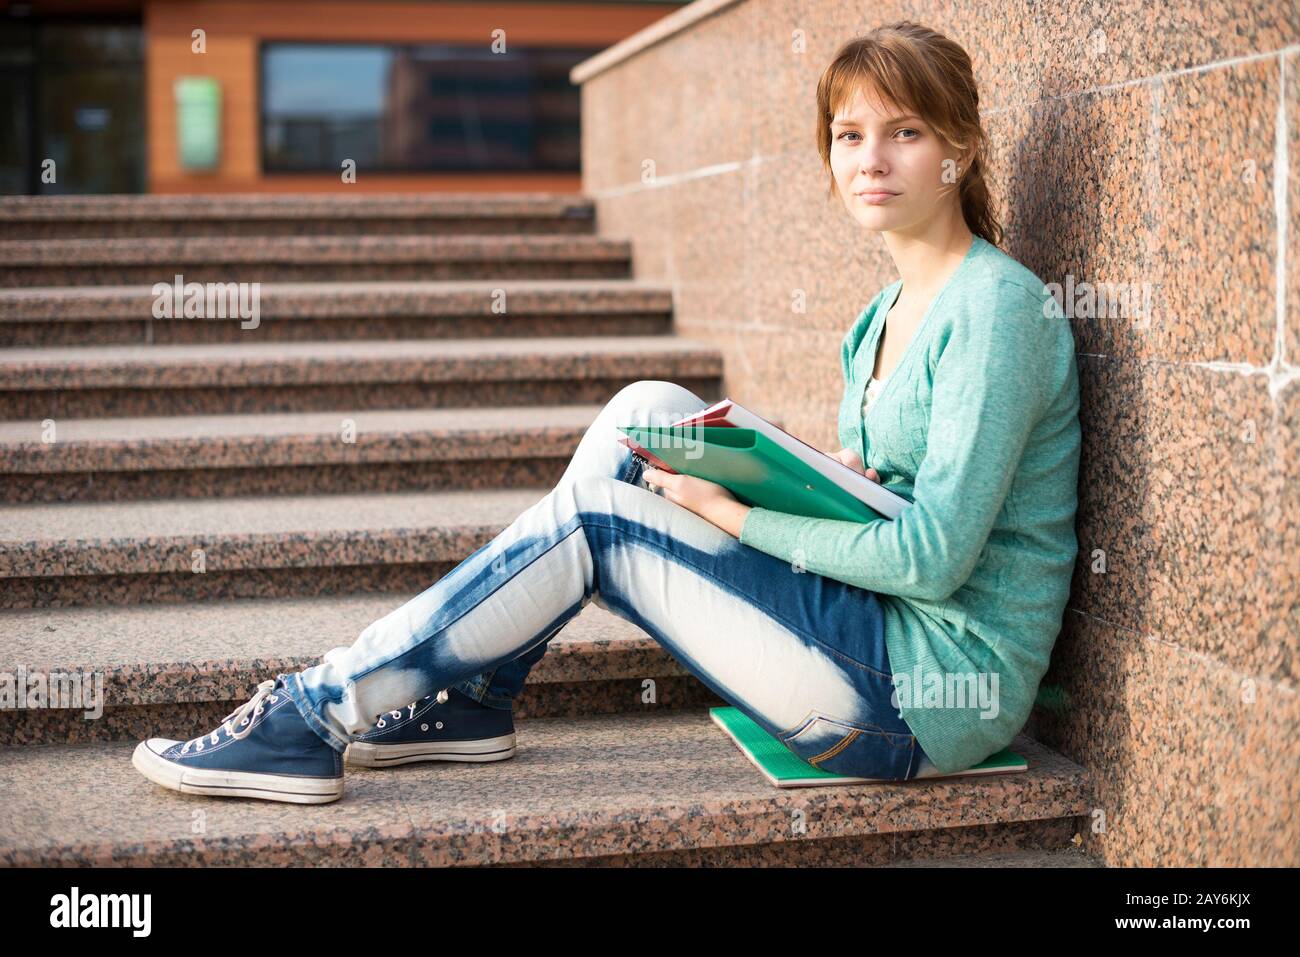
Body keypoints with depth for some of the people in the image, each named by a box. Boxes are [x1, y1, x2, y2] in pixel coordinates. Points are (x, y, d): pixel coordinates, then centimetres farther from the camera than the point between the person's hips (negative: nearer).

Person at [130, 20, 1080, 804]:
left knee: (590, 519, -11)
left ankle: (321, 712, -3)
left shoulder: (995, 304, -14)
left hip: (944, 684, -8)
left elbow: (934, 557, -21)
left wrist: (734, 512, -15)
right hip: (883, 636, 8)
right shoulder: (884, 316, 13)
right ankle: (459, 697, 4)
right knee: (647, 411, 1)